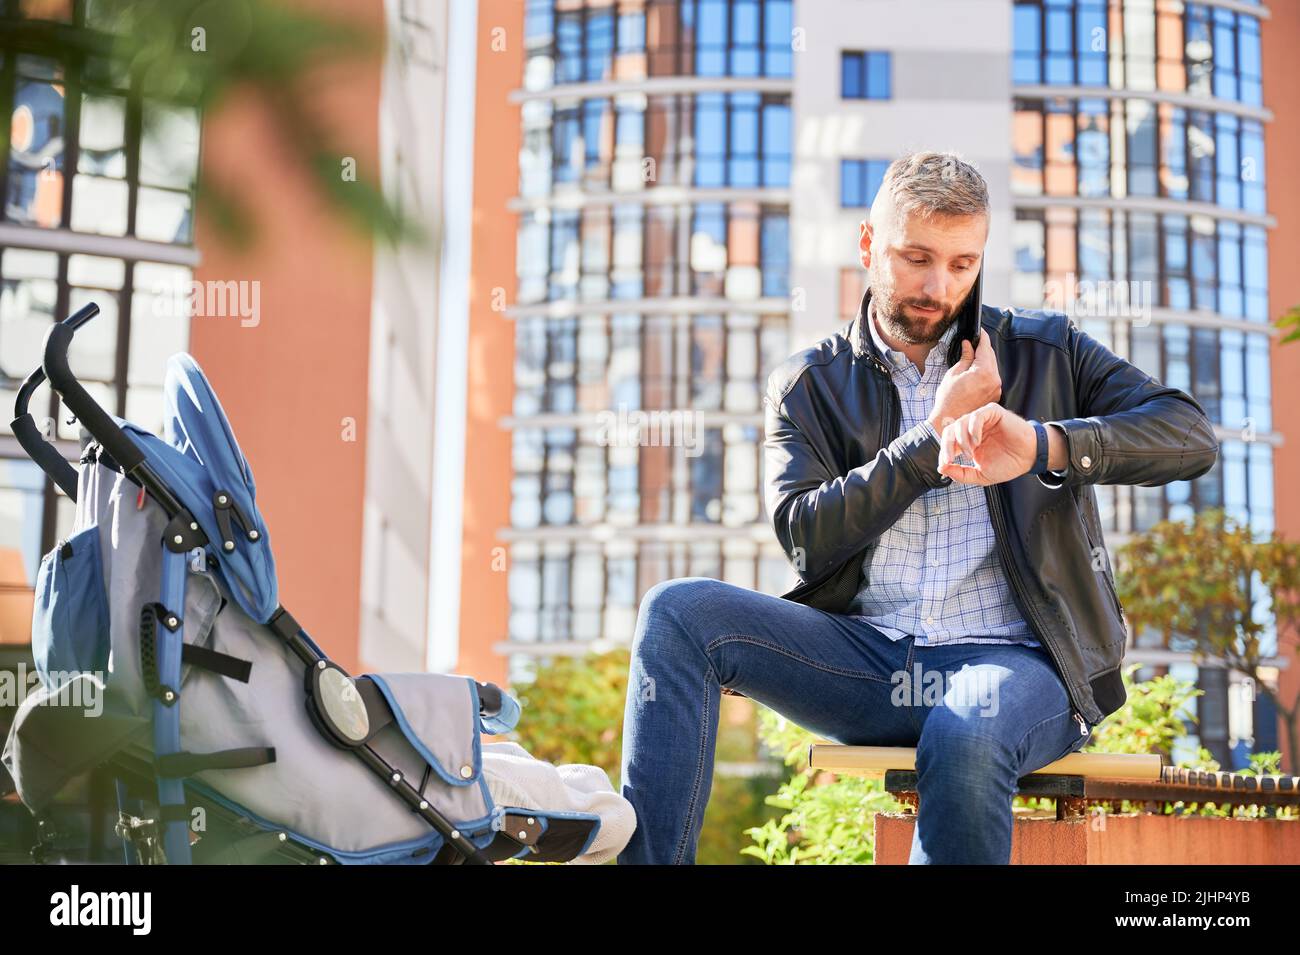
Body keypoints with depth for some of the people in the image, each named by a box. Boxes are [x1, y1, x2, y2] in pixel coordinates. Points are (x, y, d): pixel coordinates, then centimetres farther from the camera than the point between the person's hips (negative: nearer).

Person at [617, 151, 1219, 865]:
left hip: (1010, 656, -2)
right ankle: (649, 853, -21)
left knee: (964, 739, -38)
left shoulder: (1044, 351, 11)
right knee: (679, 611, -21)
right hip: (864, 658, 2)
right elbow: (805, 538, -3)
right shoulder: (808, 384, 12)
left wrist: (1042, 444, -18)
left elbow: (1192, 437, -2)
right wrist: (937, 433, -5)